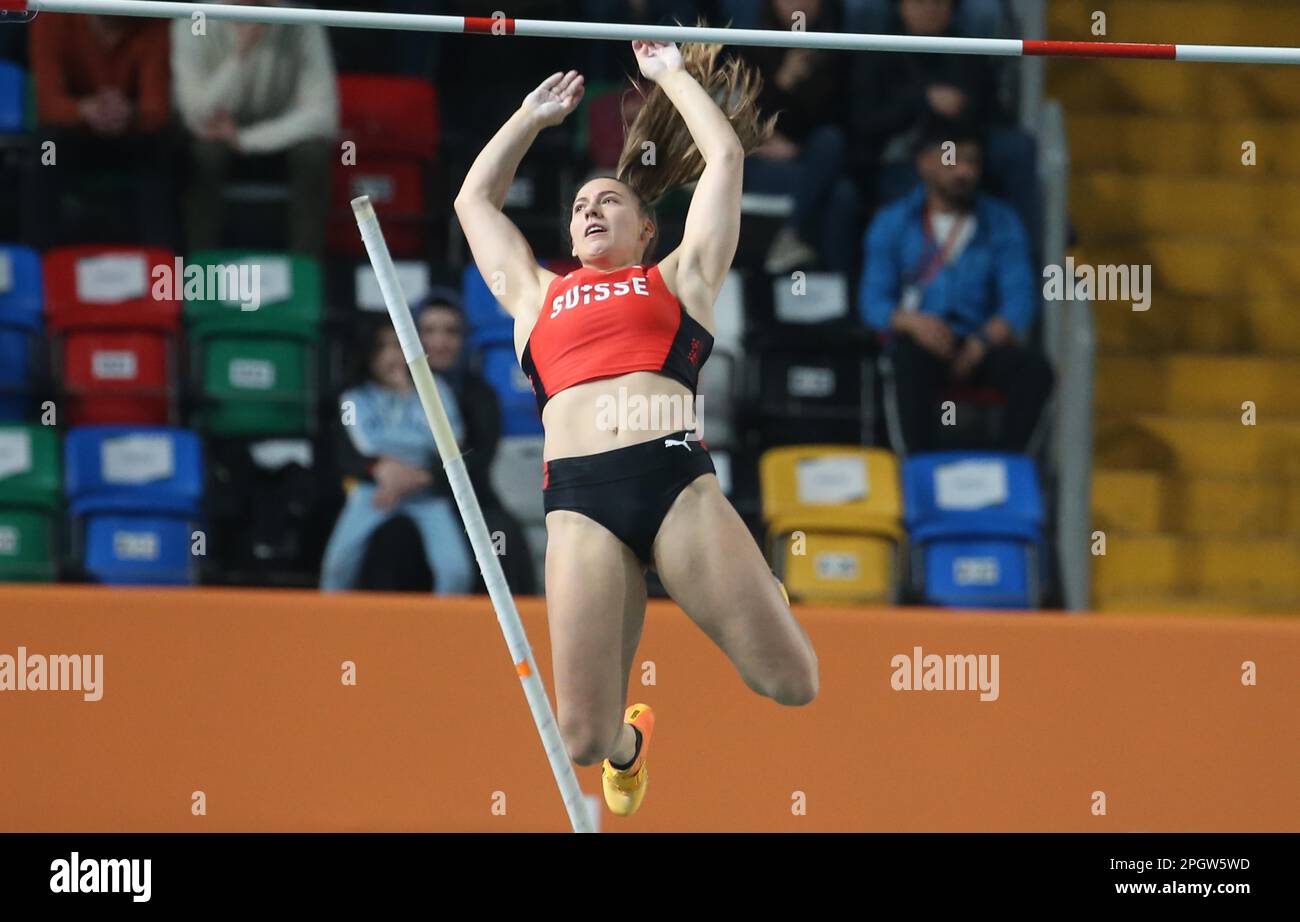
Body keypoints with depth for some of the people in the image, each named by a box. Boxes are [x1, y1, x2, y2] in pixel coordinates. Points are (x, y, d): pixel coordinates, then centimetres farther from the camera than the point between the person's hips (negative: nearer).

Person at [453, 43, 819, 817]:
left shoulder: (677, 280, 24)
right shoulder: (537, 296, 30)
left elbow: (726, 156, 25)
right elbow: (475, 199, 42)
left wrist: (674, 74, 36)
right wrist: (533, 115, 49)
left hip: (677, 477, -1)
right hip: (579, 499, 1)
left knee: (792, 683, -12)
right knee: (585, 741, -11)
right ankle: (632, 741, 27)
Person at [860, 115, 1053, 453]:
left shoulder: (1000, 222, 13)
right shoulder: (892, 223, 11)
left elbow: (1020, 298, 2)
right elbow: (873, 300, 3)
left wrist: (981, 345, -18)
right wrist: (911, 321, -20)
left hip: (983, 342, 2)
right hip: (921, 339, -1)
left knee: (1035, 370, -30)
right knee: (911, 361, -38)